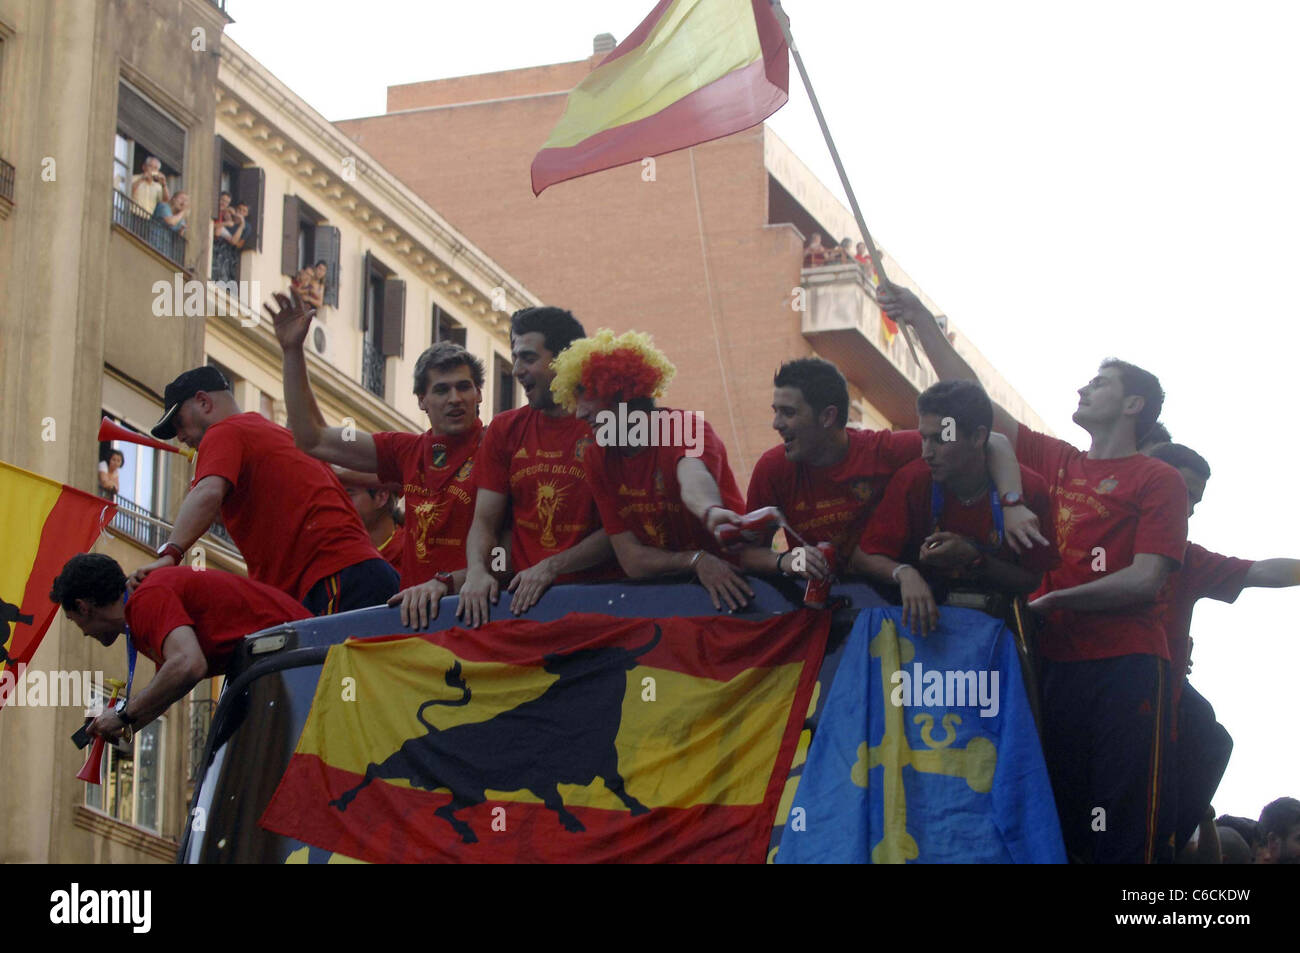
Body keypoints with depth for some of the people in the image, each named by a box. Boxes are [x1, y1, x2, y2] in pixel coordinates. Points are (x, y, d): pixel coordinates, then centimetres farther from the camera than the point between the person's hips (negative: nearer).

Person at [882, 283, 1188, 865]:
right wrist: (922, 323, 20)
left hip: (1126, 665, -6)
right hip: (1058, 664, 6)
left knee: (1128, 835, -12)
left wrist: (1051, 601, -10)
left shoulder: (1158, 479, 3)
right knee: (1059, 822, 3)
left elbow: (1146, 580, -7)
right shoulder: (1057, 463, 19)